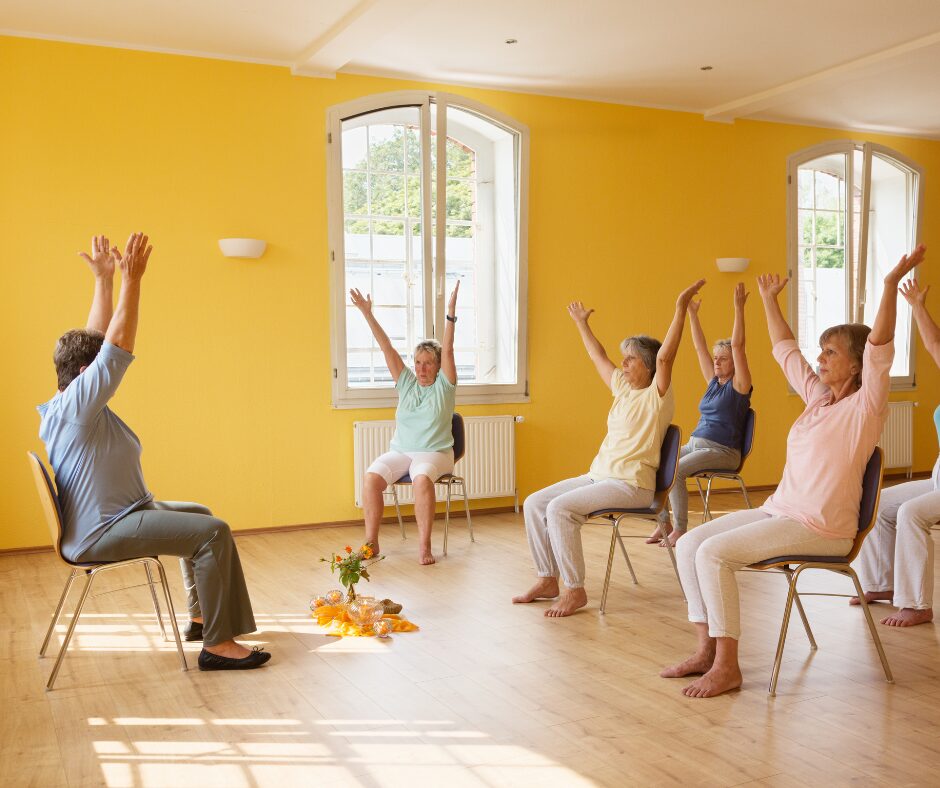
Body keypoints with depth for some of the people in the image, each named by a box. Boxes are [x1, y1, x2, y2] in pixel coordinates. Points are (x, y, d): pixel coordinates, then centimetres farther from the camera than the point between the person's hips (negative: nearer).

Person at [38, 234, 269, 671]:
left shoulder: (74, 401, 8)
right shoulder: (76, 406, -20)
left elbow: (99, 339, 12)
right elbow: (118, 346, -27)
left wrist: (104, 278, 11)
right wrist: (131, 279, -26)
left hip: (116, 515, 12)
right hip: (101, 533, -12)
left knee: (198, 515, 25)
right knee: (213, 532, -23)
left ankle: (200, 617, 29)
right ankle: (217, 643, -19)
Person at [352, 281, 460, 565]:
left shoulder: (444, 385, 2)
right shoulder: (406, 383, 11)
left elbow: (448, 350, -10)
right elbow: (387, 348, 5)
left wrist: (451, 313, -21)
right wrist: (368, 314, 0)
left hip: (435, 453, -3)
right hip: (400, 451, 4)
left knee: (422, 478, -37)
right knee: (371, 477, -26)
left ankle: (424, 545, -30)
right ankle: (371, 541, -18)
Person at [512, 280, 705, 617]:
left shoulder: (657, 396, -7)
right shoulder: (623, 388, 15)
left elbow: (664, 356, -24)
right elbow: (598, 357, 29)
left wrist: (681, 307, -29)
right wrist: (581, 323, 37)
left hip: (632, 484, -9)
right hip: (598, 475, 9)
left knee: (560, 508, -28)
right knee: (534, 504, -3)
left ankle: (575, 590, -18)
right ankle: (547, 580, 4)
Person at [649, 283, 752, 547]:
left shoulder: (739, 385, -3)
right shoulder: (714, 382, 16)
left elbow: (738, 346, -14)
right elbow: (700, 348, 15)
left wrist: (739, 308, -18)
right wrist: (692, 314, 13)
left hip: (722, 452, -8)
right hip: (695, 444, 8)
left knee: (675, 470, -29)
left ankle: (680, 530, -20)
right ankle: (664, 523, -7)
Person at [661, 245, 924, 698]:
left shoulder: (865, 406, -8)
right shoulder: (818, 396, 14)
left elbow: (880, 345, -23)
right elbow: (784, 349, 25)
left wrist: (892, 282, -33)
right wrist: (769, 301, 32)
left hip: (821, 528, -9)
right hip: (779, 510, 9)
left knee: (713, 554, -24)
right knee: (689, 544, -3)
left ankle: (727, 666, -14)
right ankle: (708, 649, 0)